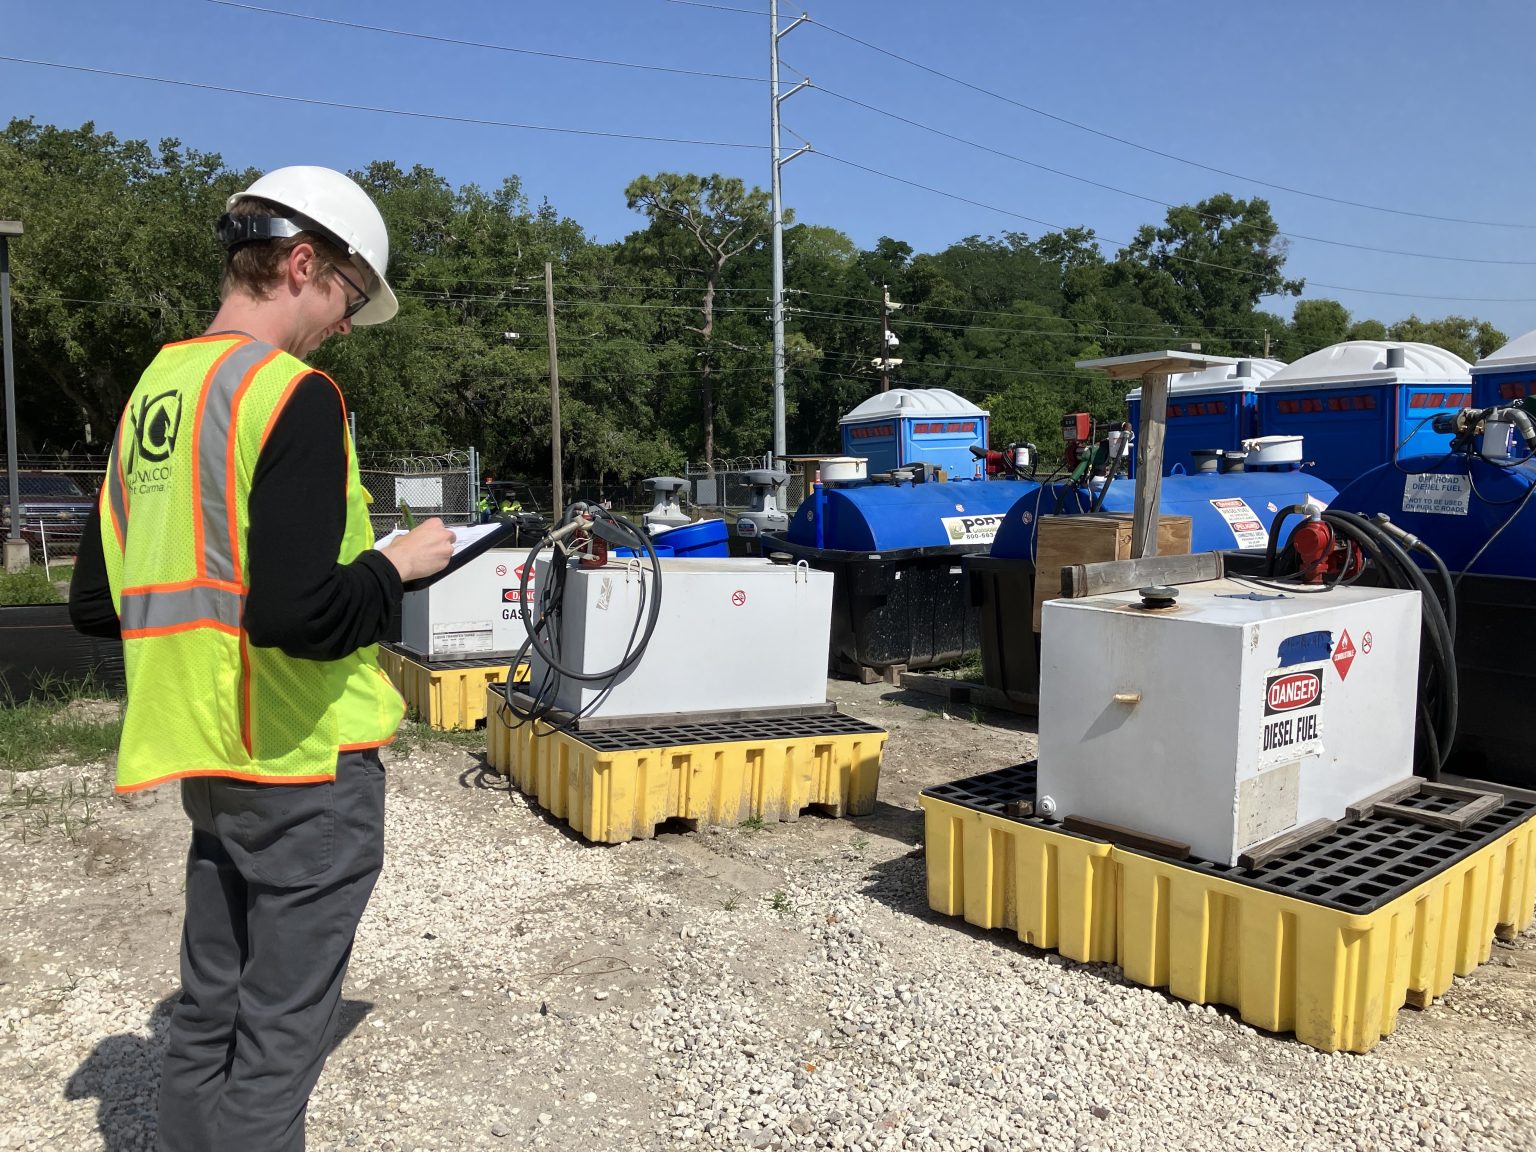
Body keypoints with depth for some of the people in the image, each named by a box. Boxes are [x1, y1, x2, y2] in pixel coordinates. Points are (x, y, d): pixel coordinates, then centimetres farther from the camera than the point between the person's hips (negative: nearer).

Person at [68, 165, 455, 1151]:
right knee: (279, 1039, 6)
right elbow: (300, 615, -26)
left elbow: (95, 605, 13)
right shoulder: (293, 394, -16)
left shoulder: (154, 391, 10)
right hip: (305, 757, -8)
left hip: (209, 756, 8)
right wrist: (398, 565, -10)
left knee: (209, 1015, 20)